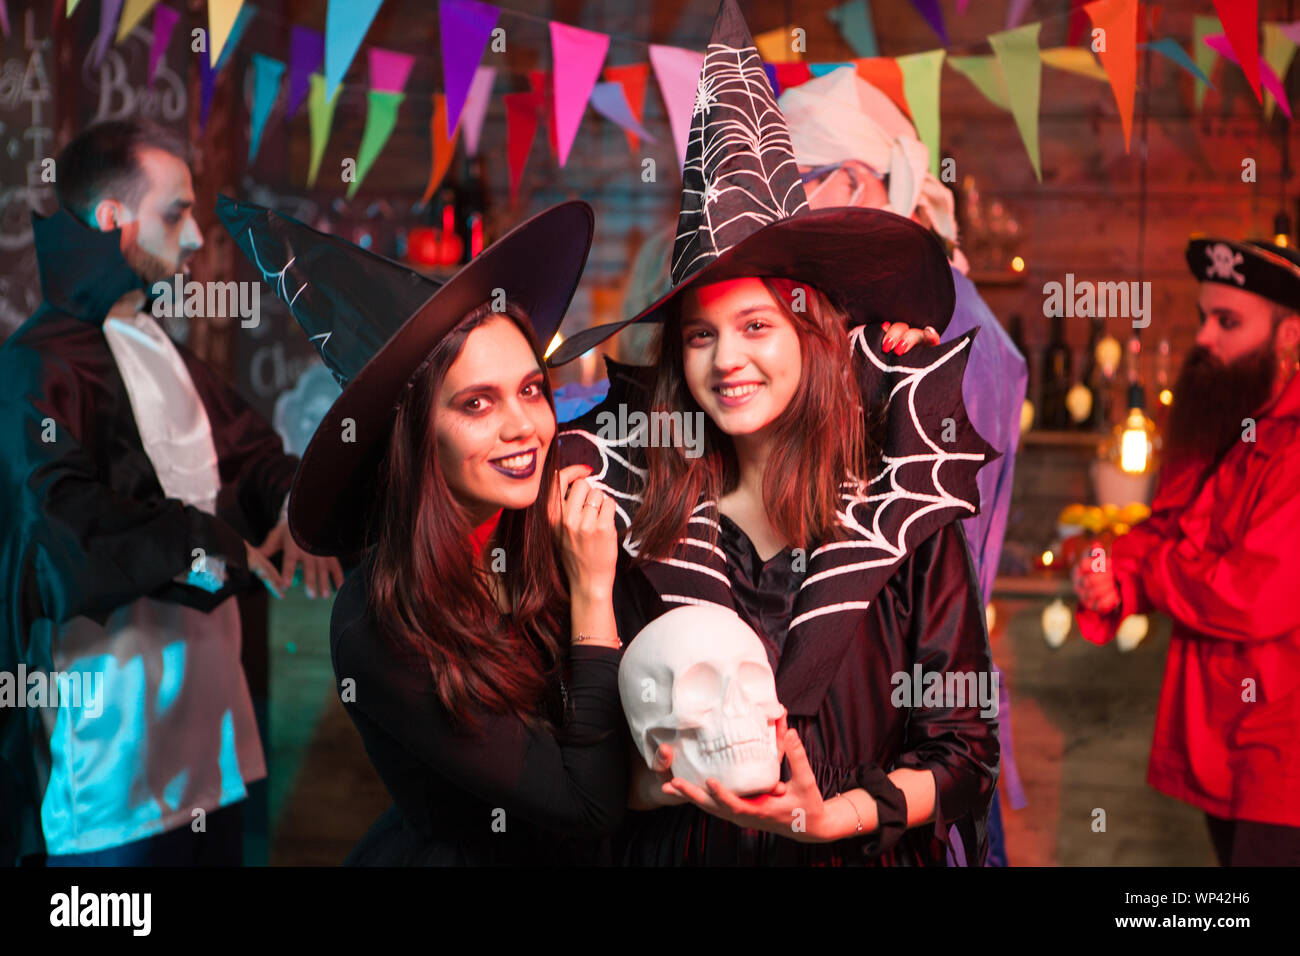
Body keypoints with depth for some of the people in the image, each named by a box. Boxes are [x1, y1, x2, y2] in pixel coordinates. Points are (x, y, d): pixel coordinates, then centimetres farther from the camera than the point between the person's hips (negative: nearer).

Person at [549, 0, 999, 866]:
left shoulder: (907, 514, -1)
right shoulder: (637, 518, 2)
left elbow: (964, 754, 1)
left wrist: (831, 816, -13)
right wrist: (663, 783, -13)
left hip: (859, 856, 0)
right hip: (681, 849, 0)